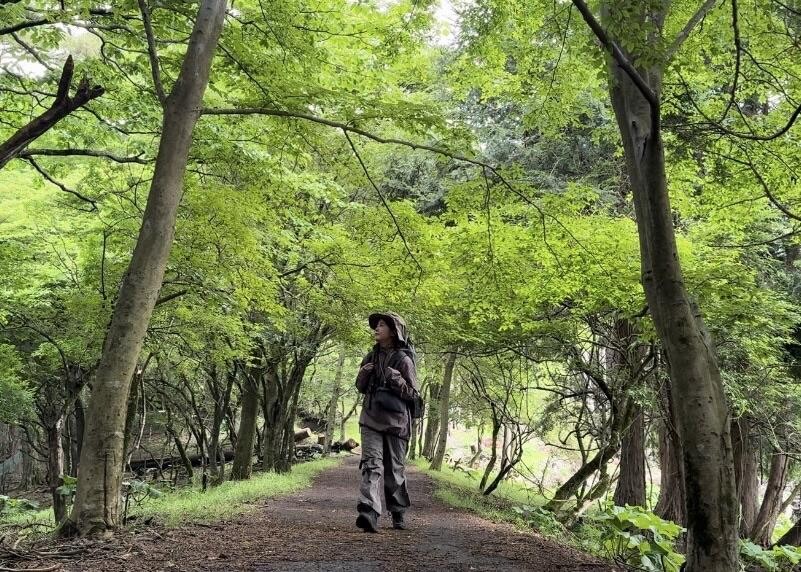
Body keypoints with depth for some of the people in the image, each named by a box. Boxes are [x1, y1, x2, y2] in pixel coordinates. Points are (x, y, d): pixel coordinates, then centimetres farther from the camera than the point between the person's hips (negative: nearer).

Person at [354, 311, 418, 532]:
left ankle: (398, 513, 24)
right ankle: (369, 512, -24)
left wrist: (397, 380, -19)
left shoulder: (403, 359, -4)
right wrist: (363, 375, -2)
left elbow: (412, 394, -3)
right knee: (371, 463, -13)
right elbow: (361, 388, 19)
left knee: (395, 468, 7)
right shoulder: (371, 356, 11)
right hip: (371, 418, 3)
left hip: (395, 421, -3)